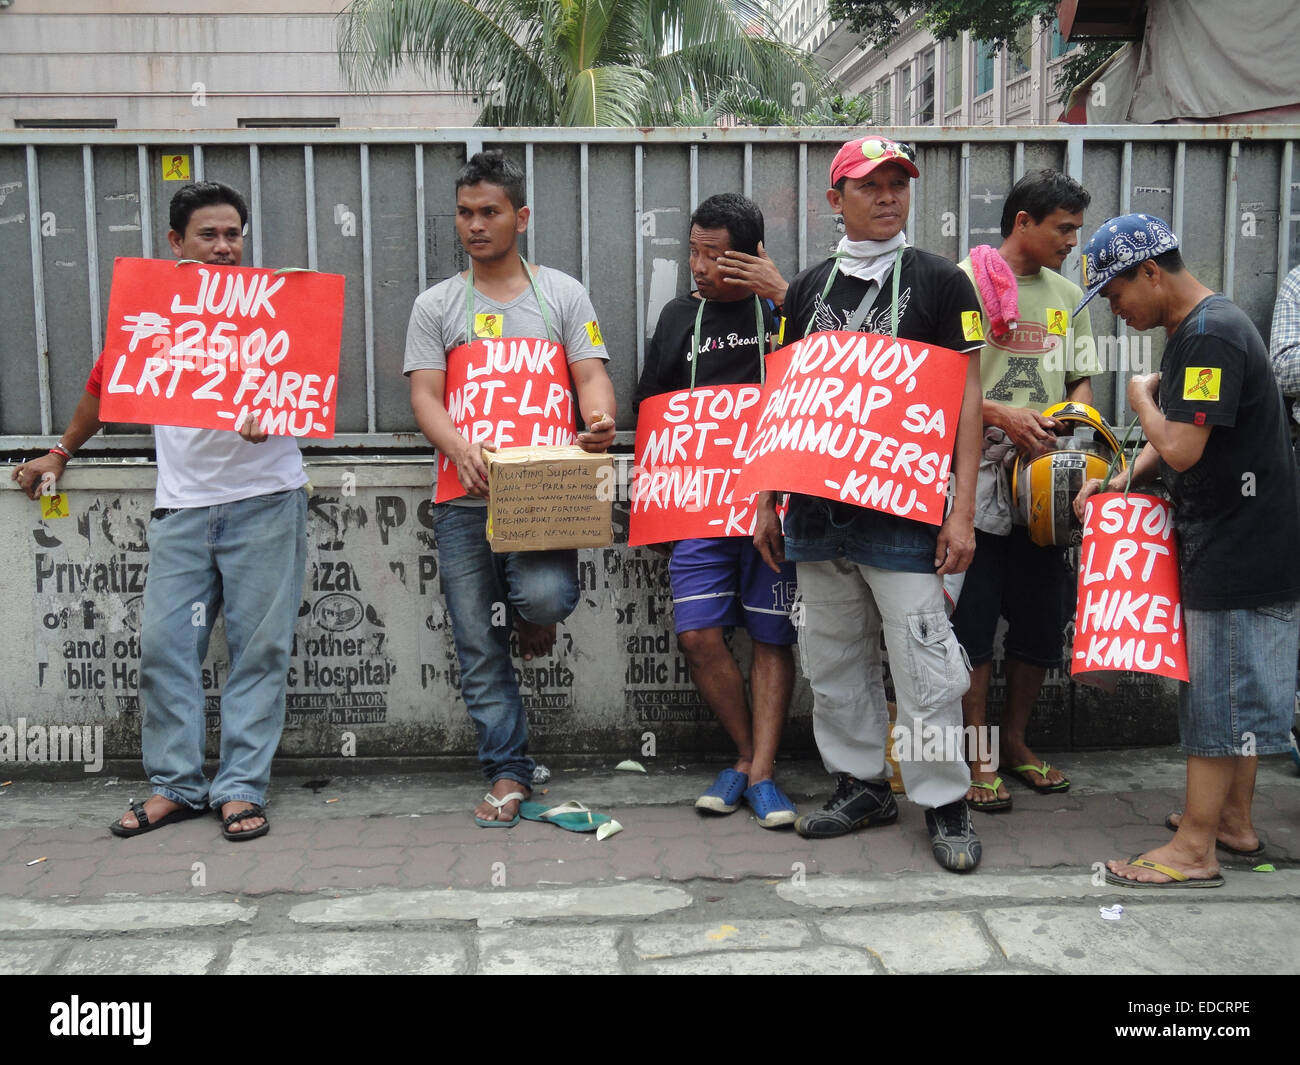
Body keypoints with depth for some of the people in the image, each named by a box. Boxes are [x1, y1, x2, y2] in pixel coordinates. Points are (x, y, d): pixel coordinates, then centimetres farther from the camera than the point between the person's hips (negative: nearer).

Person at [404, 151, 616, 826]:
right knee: (480, 650, 2)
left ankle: (534, 614, 11)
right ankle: (508, 775, 14)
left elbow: (591, 375, 4)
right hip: (465, 499, 1)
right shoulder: (436, 306, 12)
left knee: (546, 595, -27)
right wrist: (459, 446, -20)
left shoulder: (562, 294, 13)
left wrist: (598, 420, -21)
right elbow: (424, 395, 2)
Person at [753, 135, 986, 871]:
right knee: (833, 659, 12)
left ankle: (946, 802, 11)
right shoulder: (809, 287, 12)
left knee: (923, 661, -4)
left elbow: (967, 397, -3)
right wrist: (767, 501, 11)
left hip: (903, 507, -4)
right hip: (818, 505, 5)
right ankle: (862, 785, 26)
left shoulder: (940, 281, 1)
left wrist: (962, 510, -10)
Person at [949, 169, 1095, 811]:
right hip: (976, 479, -6)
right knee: (973, 621, -1)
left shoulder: (1068, 296, 14)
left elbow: (1080, 381, 18)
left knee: (1042, 619, 10)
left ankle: (1014, 740, 27)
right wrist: (1001, 414, -19)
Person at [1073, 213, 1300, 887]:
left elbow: (1182, 448, -27)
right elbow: (1177, 435, 20)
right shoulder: (1191, 331, 12)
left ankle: (1194, 850, 3)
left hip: (1240, 549, -10)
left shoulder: (1211, 336, -21)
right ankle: (1233, 821, 28)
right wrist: (1127, 479, 5)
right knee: (1237, 690, 17)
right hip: (1229, 545, 10)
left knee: (1216, 693, -4)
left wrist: (1142, 397, -9)